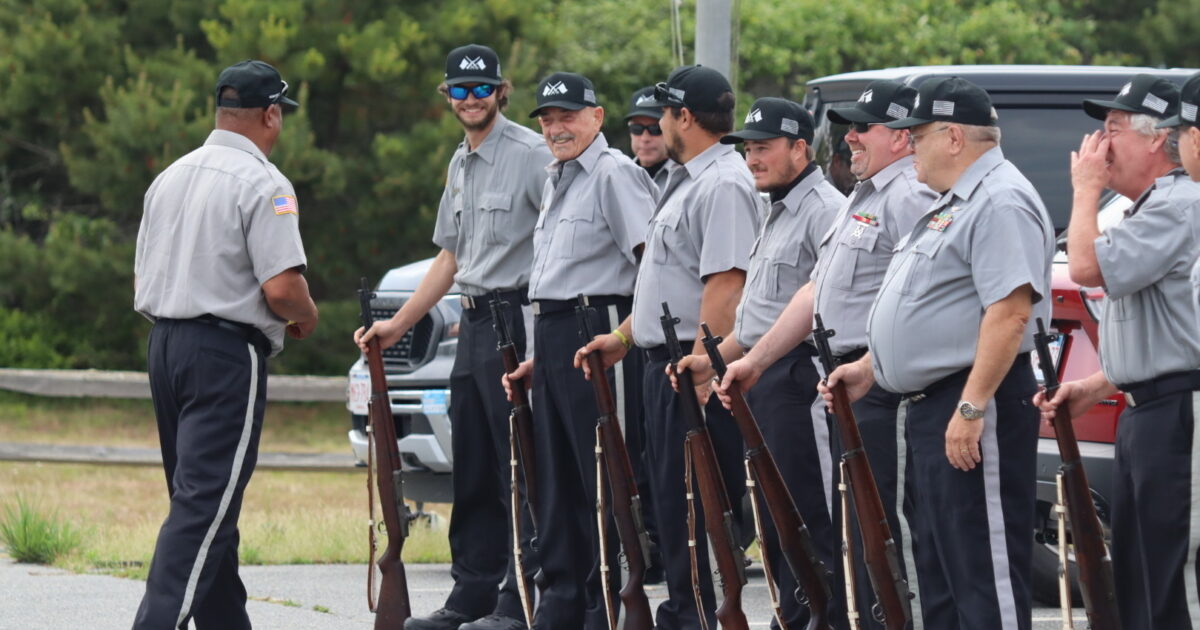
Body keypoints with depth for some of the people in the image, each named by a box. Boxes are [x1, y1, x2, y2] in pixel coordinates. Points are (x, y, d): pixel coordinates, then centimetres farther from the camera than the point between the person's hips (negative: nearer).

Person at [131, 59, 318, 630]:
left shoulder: (171, 177, 13)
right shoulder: (262, 184, -11)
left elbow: (141, 281, 16)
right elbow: (281, 288, -19)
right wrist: (306, 317, 1)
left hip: (164, 344, 8)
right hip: (228, 354, -8)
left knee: (206, 502, 16)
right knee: (203, 507, -11)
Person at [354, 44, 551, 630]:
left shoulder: (532, 155, -10)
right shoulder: (460, 164, 19)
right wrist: (397, 324, 24)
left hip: (519, 318, -9)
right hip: (473, 321, 9)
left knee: (519, 466, -9)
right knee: (472, 469, 11)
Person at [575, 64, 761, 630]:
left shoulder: (723, 185, -16)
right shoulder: (687, 181, 19)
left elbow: (725, 285, -24)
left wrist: (700, 363, -27)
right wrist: (622, 338, 25)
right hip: (665, 362, 11)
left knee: (701, 505, -10)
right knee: (671, 503, 14)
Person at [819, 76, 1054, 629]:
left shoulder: (1000, 204, -15)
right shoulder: (953, 205, 20)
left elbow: (1010, 312, -24)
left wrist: (972, 407, -27)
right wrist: (869, 367, 22)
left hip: (973, 404, -11)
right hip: (929, 406, 11)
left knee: (984, 572, -12)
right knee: (938, 568, 14)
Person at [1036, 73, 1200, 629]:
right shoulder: (1151, 209, 21)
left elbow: (1088, 267, -23)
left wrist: (1085, 190, -8)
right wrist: (1095, 387, 18)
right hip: (1143, 412, 11)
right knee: (1136, 577, 14)